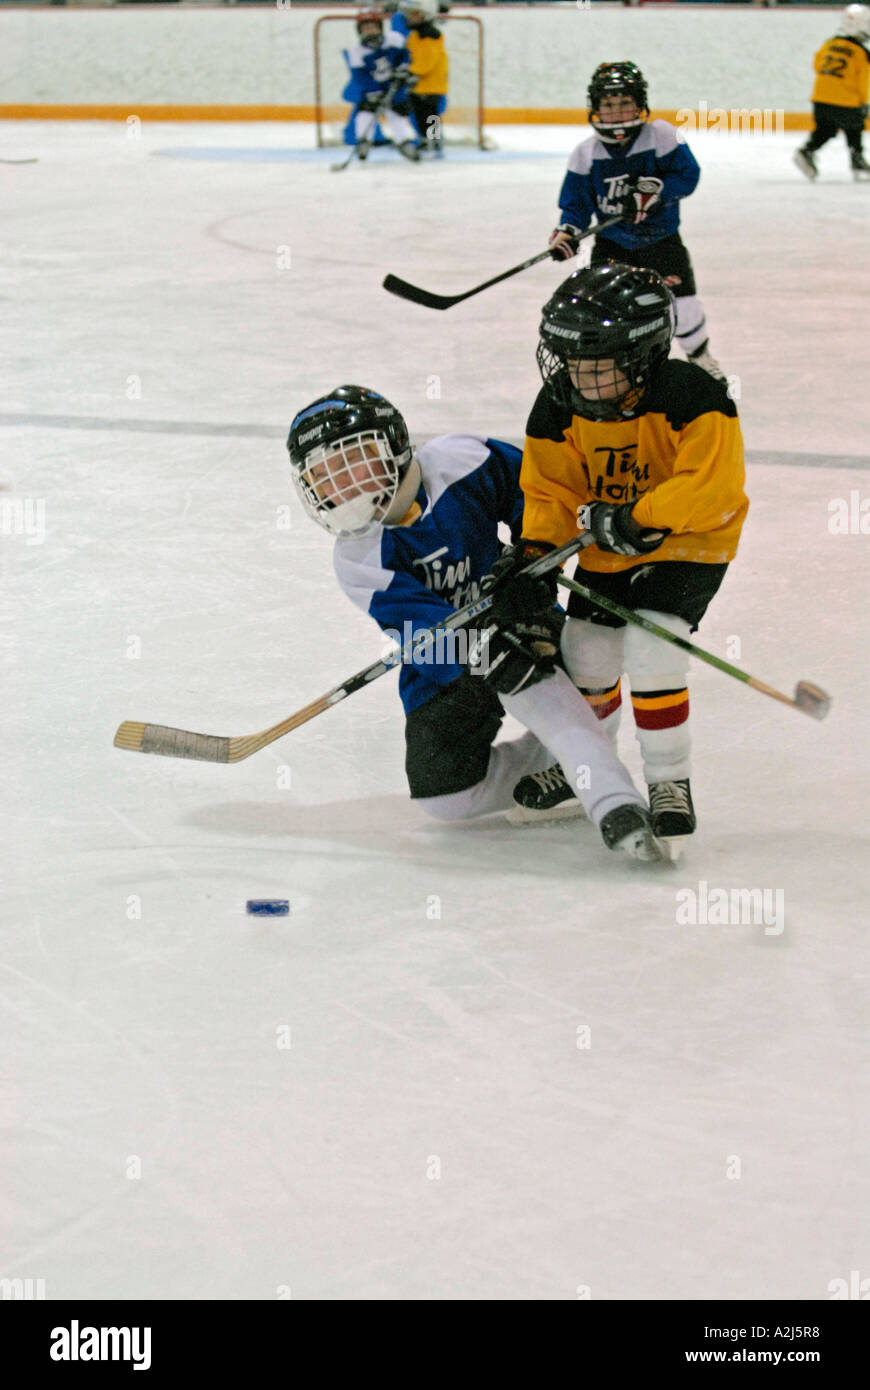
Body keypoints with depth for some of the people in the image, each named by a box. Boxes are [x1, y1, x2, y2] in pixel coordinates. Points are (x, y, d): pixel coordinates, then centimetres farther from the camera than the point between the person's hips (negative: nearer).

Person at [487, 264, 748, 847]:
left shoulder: (690, 398, -27)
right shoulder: (560, 408, -10)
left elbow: (713, 486, -33)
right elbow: (551, 490, -4)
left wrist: (641, 517, -39)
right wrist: (536, 548, -22)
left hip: (685, 547, -6)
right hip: (606, 556, 6)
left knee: (650, 656, -21)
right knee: (585, 660, 8)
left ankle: (670, 781, -3)